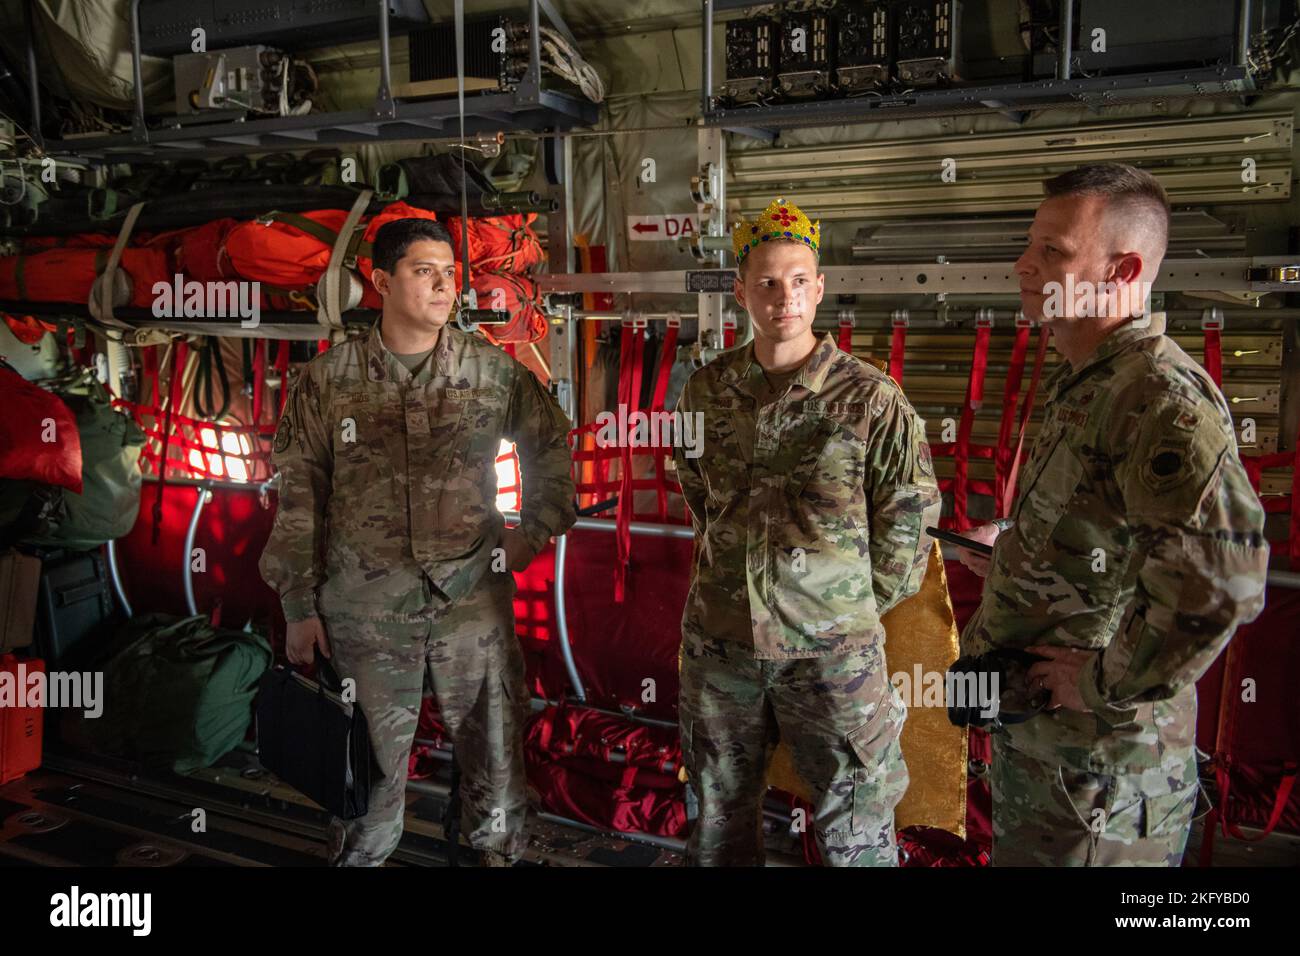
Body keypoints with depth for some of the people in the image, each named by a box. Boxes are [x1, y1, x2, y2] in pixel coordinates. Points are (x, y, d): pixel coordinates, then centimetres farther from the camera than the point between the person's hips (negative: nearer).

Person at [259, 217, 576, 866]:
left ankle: (500, 849, 34)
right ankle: (361, 856, 36)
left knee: (493, 740, 11)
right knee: (372, 753, 12)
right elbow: (298, 498, 2)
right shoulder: (327, 381, -2)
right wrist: (300, 607, 1)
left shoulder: (494, 371, 0)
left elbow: (550, 445, 15)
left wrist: (537, 529, 8)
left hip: (474, 595, 1)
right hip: (366, 605, 0)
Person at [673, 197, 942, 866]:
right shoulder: (706, 390, 1)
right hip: (717, 638, 4)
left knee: (854, 831, 10)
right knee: (718, 810, 20)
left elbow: (909, 517, -3)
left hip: (830, 648, -3)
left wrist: (860, 605, 1)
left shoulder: (869, 398, -10)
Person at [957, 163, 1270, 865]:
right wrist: (1015, 552, 20)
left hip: (1097, 750, -9)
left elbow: (1223, 575, -38)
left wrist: (1111, 683, -27)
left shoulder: (1162, 395, -24)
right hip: (1032, 726, 10)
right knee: (1019, 853, 24)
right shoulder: (1083, 382, 10)